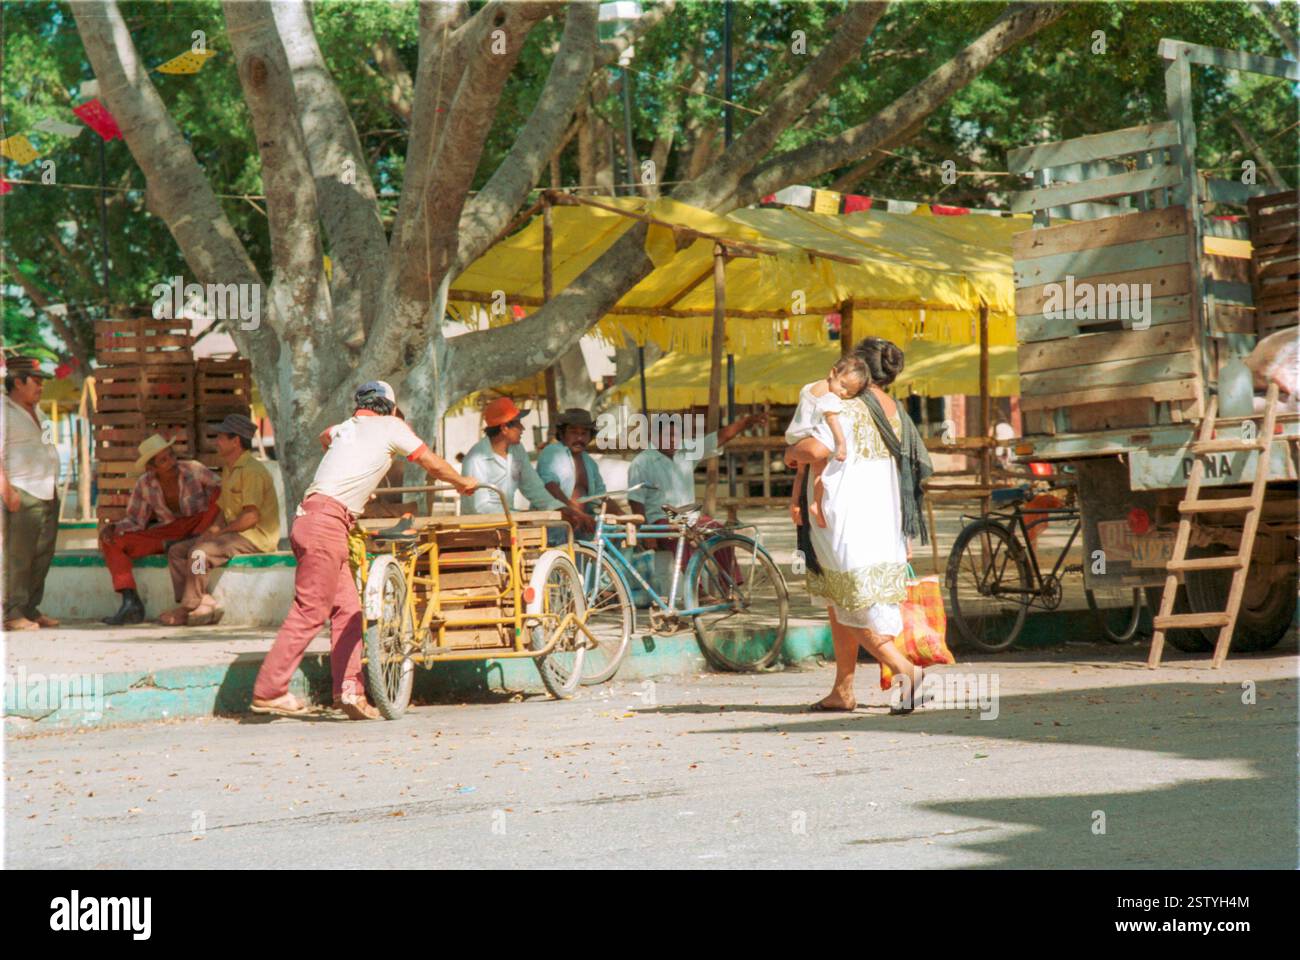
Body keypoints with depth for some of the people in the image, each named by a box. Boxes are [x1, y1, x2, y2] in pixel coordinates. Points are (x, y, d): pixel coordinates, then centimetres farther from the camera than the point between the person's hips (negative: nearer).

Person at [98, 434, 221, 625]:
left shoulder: (193, 470, -11)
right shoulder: (144, 485, -4)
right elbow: (135, 521, 3)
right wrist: (112, 528, -18)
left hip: (201, 528, -3)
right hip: (168, 533, 3)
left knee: (220, 493, -29)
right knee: (110, 541, -14)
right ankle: (130, 603, -27)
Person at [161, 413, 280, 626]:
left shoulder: (251, 471, -15)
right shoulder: (228, 470, 18)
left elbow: (251, 516, -22)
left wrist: (219, 531, -15)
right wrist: (212, 530, 1)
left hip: (256, 537, -11)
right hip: (234, 534, 11)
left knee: (199, 553, -29)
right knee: (176, 551, 1)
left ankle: (187, 609, -16)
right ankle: (204, 602, -13)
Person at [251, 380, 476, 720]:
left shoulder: (346, 427, 25)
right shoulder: (390, 426, 7)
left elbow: (324, 438, 50)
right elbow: (433, 465, 13)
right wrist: (463, 483, 32)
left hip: (309, 516, 8)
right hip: (327, 522, -8)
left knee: (347, 608, 9)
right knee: (309, 612, -9)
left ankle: (349, 690, 6)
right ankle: (268, 691, -10)